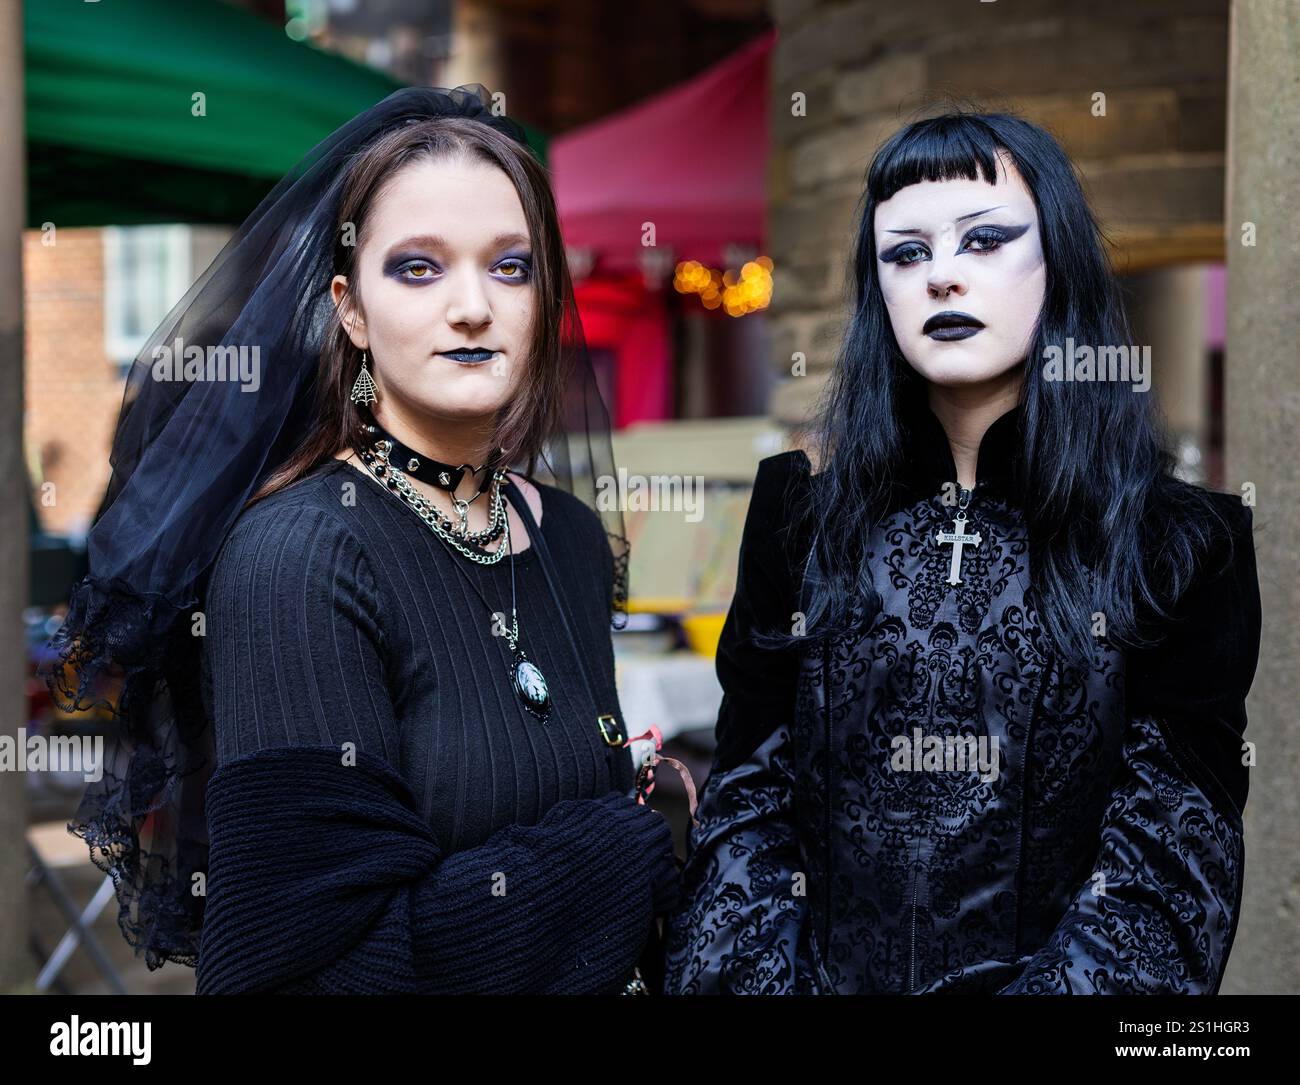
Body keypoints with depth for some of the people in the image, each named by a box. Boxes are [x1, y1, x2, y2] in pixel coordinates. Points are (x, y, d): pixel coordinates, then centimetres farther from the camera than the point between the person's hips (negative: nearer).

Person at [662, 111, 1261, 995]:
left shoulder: (1184, 543, -1)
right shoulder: (802, 509, 6)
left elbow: (1170, 864, -5)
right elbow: (745, 803, 5)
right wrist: (754, 977, -10)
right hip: (824, 970, 1)